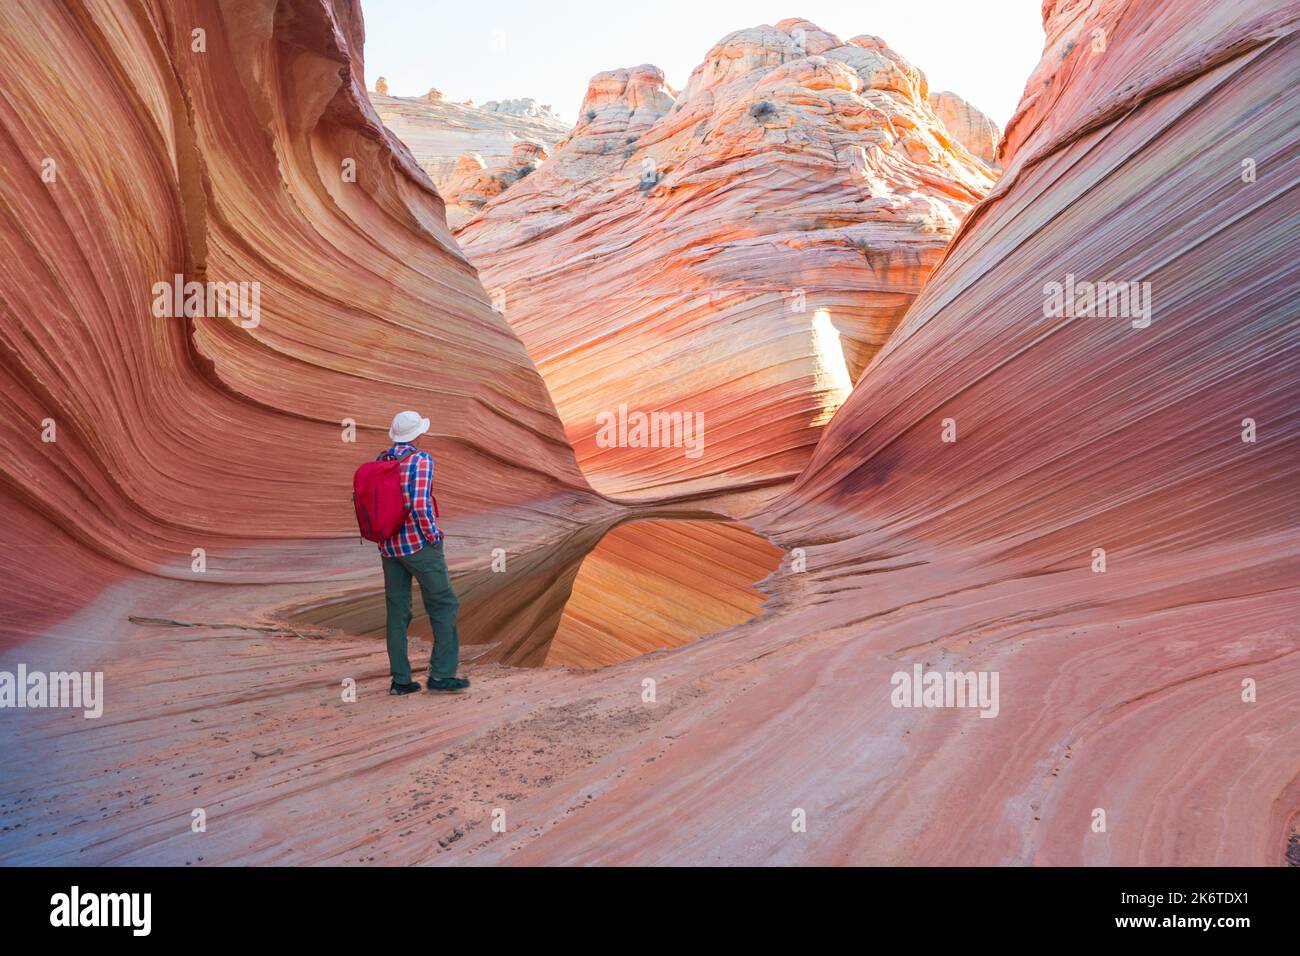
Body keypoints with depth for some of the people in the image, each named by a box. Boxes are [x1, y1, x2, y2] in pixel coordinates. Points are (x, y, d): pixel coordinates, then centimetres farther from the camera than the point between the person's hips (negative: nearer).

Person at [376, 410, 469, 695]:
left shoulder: (378, 461, 7)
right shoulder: (421, 460, -14)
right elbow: (420, 506, -24)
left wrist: (387, 534, 18)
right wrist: (433, 536, -11)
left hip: (389, 546, 7)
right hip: (419, 544, -7)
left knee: (397, 612, 10)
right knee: (443, 606, 4)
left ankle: (400, 679, 12)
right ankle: (442, 674, 3)